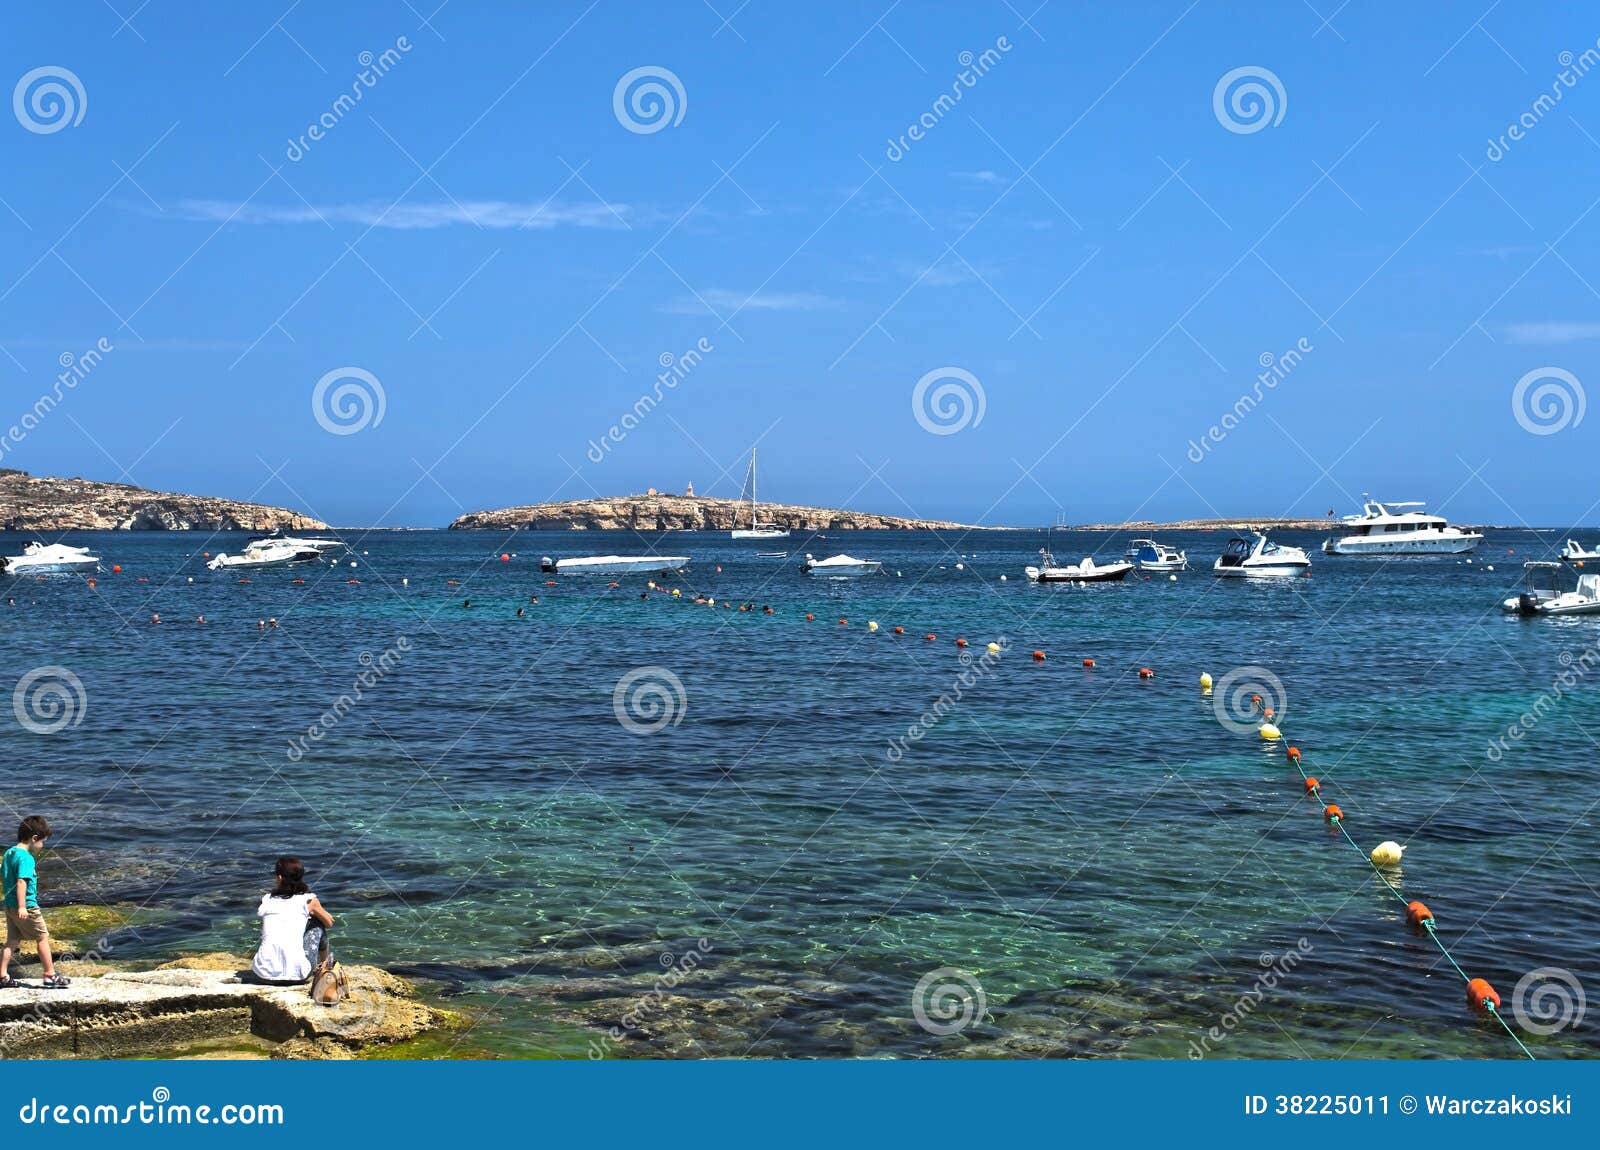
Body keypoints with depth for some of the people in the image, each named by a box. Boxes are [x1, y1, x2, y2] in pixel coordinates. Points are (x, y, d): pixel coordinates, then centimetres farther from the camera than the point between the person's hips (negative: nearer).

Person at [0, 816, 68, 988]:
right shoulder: (26, 858, -19)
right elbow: (21, 882, -27)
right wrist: (22, 907, -31)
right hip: (27, 906, -9)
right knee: (43, 937, 3)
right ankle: (50, 976, 8)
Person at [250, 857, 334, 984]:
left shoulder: (266, 899, 8)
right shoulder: (308, 901, 3)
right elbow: (329, 923, 20)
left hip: (264, 974, 3)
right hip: (296, 974, -3)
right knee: (317, 924, 23)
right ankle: (325, 963, 44)